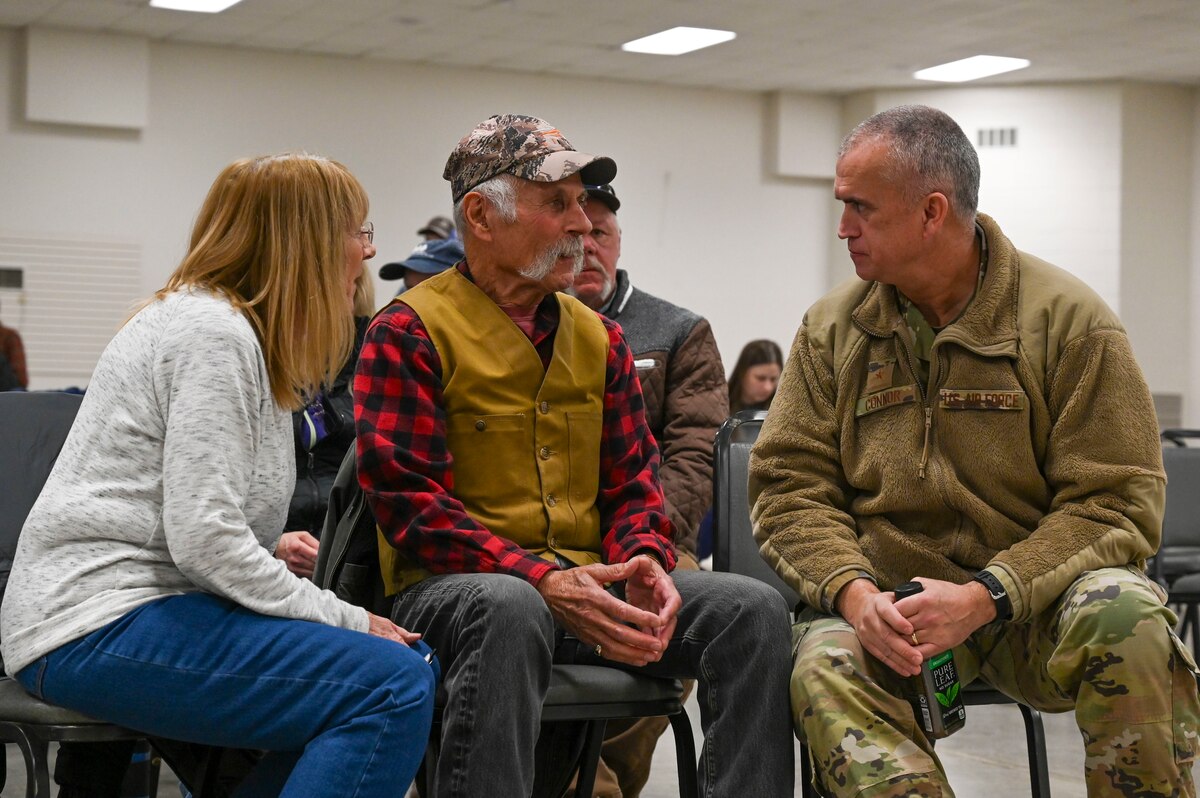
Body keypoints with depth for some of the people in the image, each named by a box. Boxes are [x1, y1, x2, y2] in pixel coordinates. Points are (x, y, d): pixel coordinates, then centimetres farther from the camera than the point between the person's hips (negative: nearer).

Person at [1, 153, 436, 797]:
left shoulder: (223, 326, 19)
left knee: (410, 663, 2)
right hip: (96, 626, -10)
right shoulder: (212, 334, -13)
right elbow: (204, 542, -21)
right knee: (391, 688, -22)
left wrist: (279, 549, 8)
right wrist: (348, 620, -15)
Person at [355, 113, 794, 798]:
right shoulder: (410, 332, -3)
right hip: (451, 586, -6)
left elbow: (633, 481, 16)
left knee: (755, 608, -14)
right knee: (511, 610, -40)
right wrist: (543, 580, -24)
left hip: (590, 580, 6)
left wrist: (643, 562, -9)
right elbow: (410, 502, -12)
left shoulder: (600, 339, 17)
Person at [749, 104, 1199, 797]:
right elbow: (790, 485, 5)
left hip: (1033, 597, -1)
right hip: (886, 603, 1)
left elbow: (1117, 502, -7)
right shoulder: (833, 329, 7)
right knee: (823, 669, -32)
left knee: (1126, 616, -34)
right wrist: (850, 589, -16)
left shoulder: (1069, 320, -3)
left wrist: (986, 597, -20)